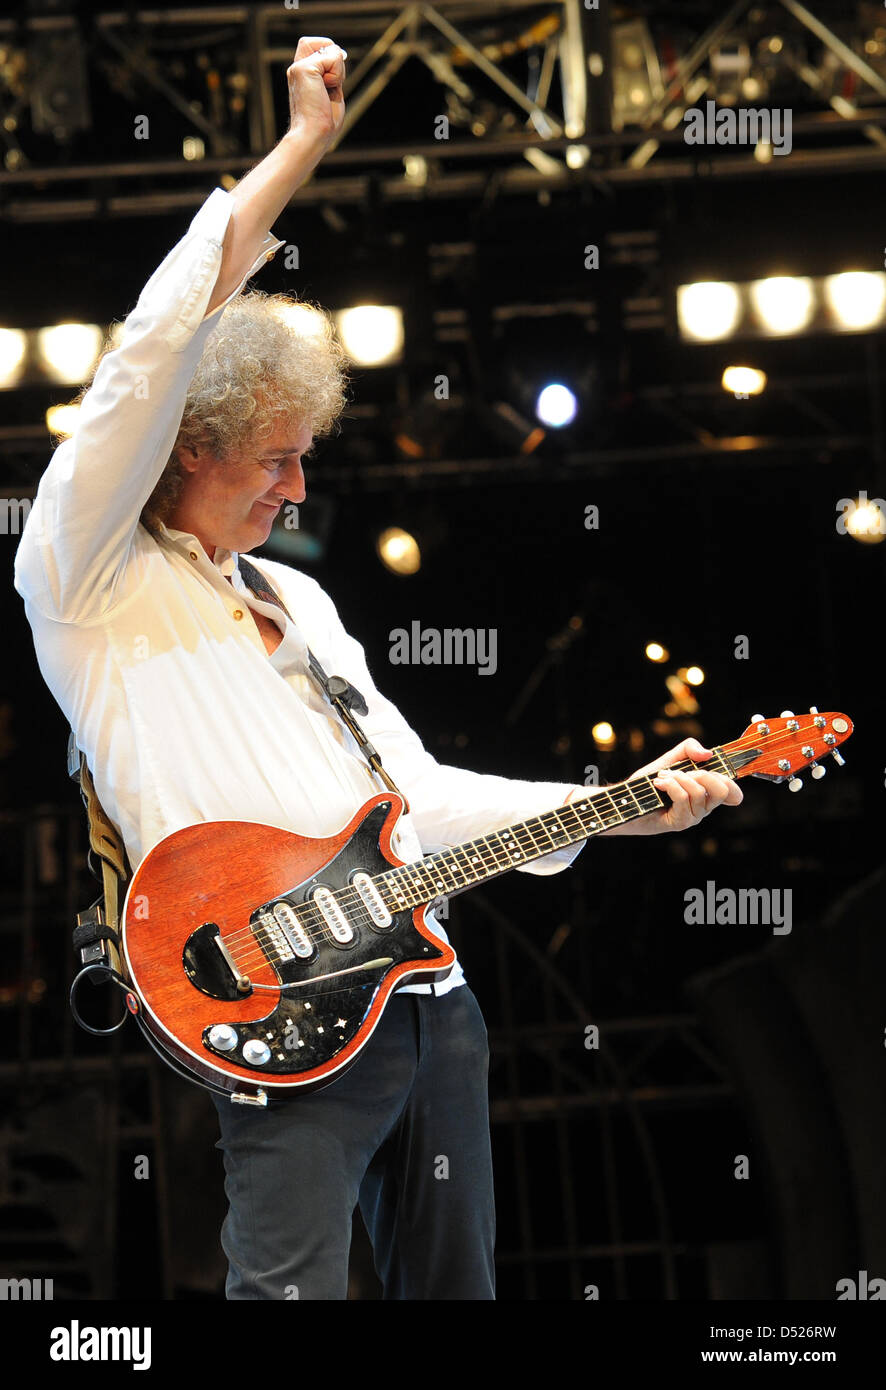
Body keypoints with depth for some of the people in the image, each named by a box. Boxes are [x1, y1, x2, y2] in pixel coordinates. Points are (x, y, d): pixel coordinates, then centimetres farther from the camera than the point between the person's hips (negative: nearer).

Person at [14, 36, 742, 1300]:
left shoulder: (295, 602, 23)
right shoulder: (88, 582, 0)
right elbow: (163, 340, -11)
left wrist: (625, 808, 15)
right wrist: (303, 143, -6)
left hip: (430, 993, 8)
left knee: (454, 1287, 11)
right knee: (293, 1288, -17)